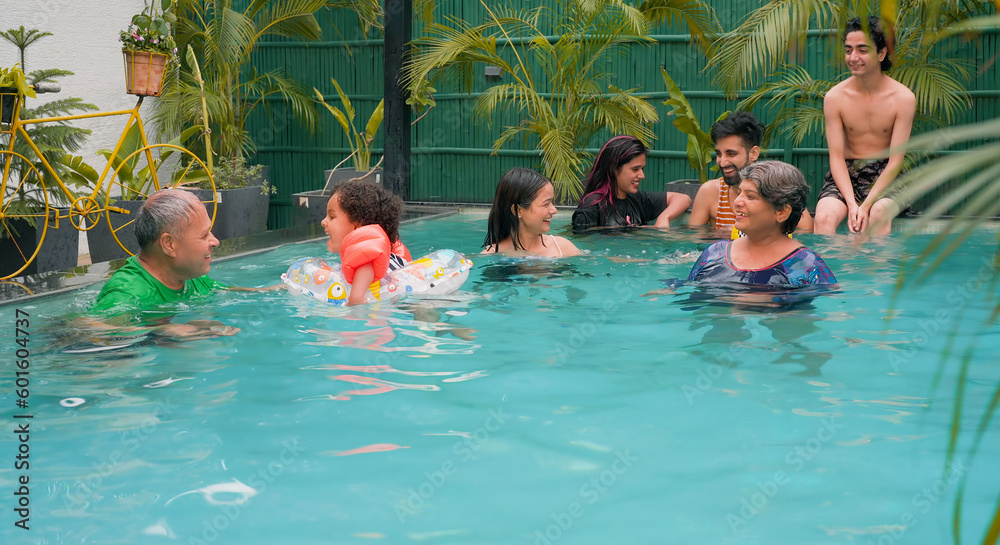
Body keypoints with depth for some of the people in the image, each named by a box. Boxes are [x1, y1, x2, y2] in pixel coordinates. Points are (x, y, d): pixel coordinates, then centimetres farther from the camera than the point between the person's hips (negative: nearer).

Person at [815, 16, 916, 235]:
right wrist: (851, 203, -19)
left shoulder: (903, 98, -7)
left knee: (879, 214, -33)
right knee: (824, 217, -29)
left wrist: (867, 204, -20)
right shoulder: (834, 97, -2)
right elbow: (836, 156, -4)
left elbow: (895, 160, -9)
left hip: (885, 176, -1)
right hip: (846, 175, 1)